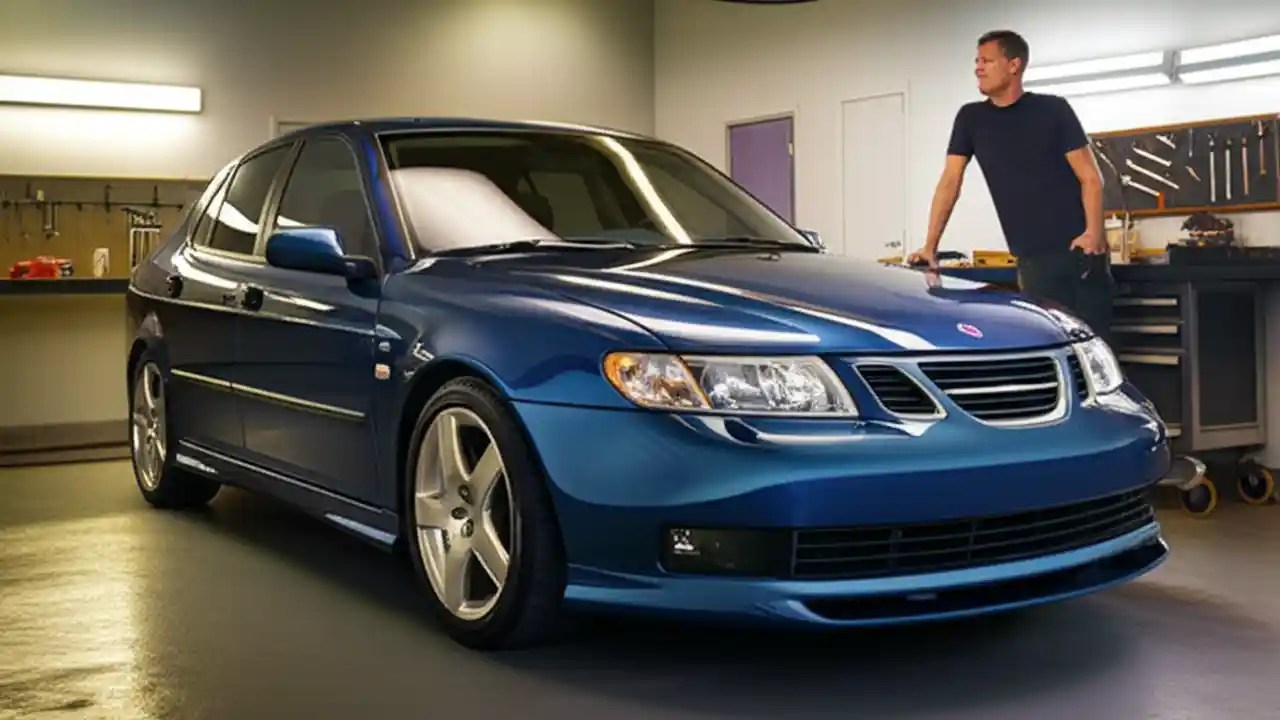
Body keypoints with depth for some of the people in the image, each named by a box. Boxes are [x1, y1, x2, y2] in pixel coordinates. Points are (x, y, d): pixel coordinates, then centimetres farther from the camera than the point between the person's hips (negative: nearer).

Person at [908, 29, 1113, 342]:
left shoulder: (1053, 109, 2)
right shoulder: (971, 118, 11)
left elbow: (1090, 177, -1)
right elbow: (950, 183, 7)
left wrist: (1093, 232, -17)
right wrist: (930, 246, -3)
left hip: (1077, 250, -2)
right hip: (1033, 258, 2)